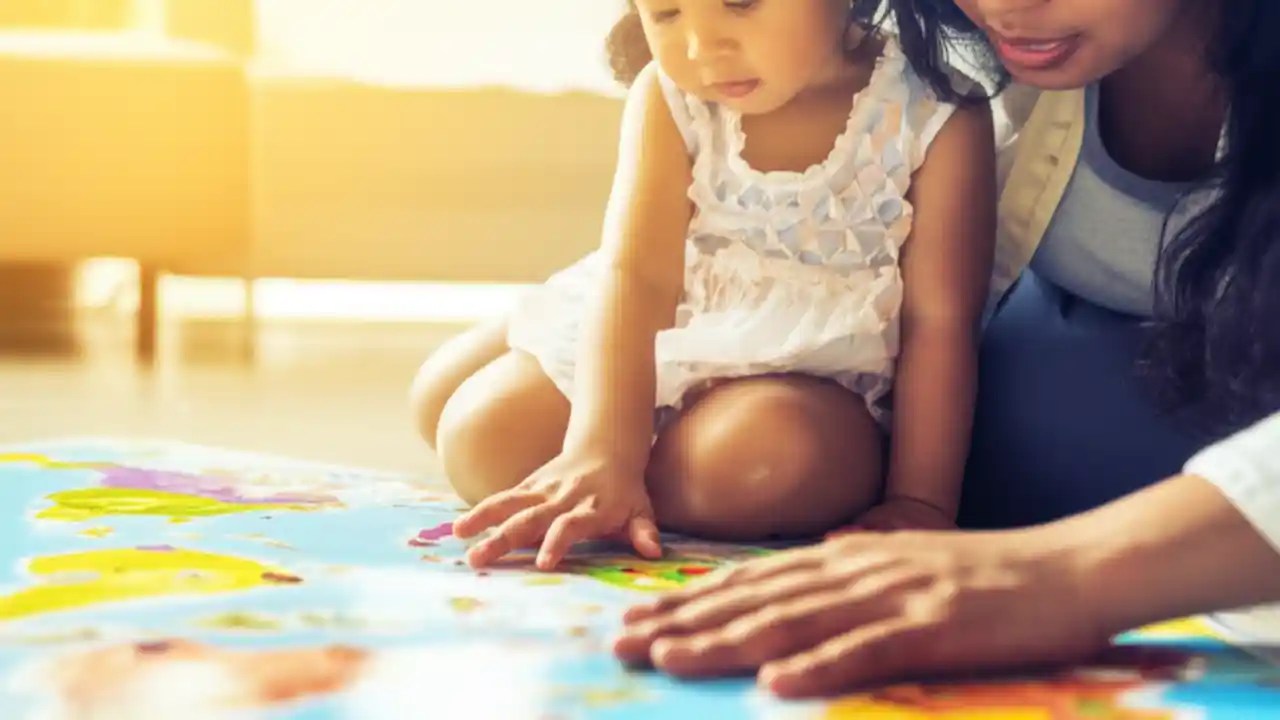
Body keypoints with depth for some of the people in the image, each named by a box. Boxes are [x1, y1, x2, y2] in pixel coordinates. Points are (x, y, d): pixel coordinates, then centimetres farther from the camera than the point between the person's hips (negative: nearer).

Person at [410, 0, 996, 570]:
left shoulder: (936, 117, -20)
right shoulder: (670, 97, -14)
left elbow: (940, 322, -17)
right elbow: (636, 274, -25)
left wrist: (921, 503, -22)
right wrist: (601, 453, -38)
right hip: (660, 342, 4)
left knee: (761, 457, -36)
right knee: (482, 435, -4)